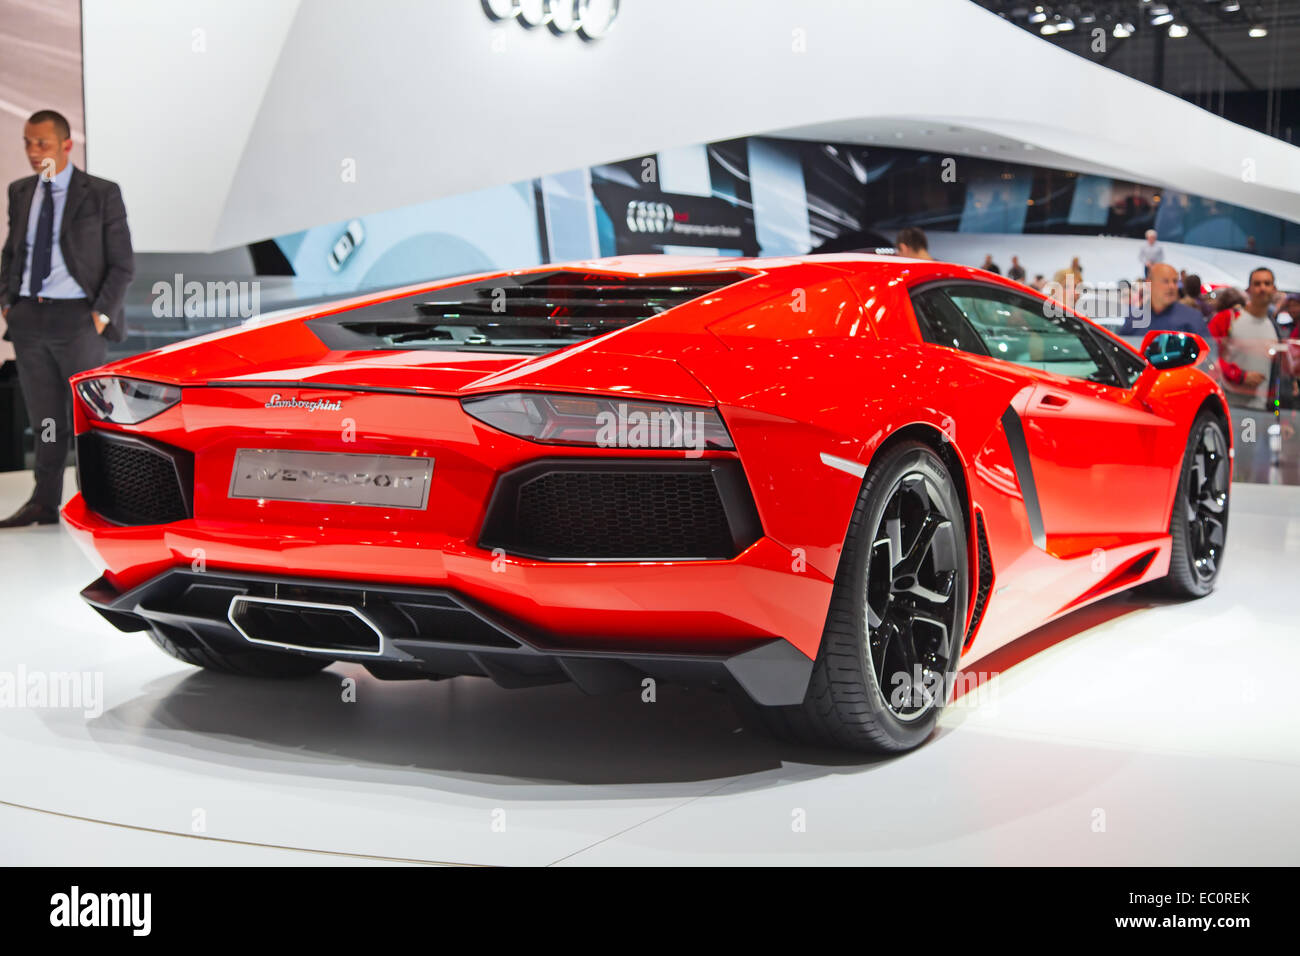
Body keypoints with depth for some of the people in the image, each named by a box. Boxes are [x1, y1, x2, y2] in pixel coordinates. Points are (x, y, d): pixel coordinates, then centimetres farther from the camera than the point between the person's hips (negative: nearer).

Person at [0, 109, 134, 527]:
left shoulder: (102, 194, -2)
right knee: (44, 419, 8)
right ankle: (44, 503, 14)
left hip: (77, 318, -4)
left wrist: (102, 314, -10)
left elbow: (122, 263, -2)